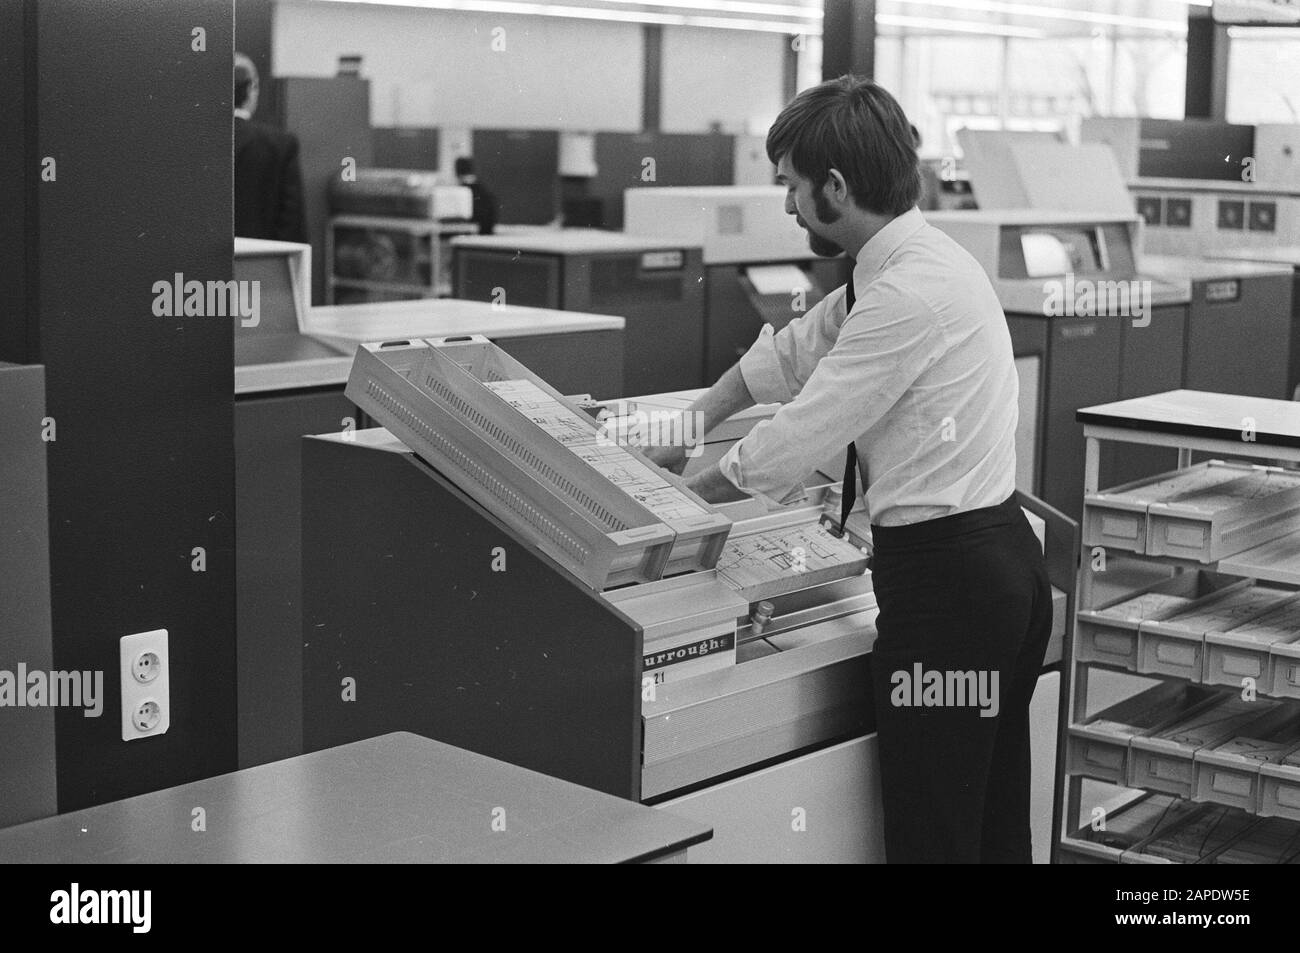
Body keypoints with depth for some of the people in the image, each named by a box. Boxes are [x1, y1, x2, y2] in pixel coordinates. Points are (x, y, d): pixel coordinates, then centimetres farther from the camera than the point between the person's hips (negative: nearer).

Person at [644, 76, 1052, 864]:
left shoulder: (908, 293, -20)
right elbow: (788, 353, 21)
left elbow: (796, 440, -16)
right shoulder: (910, 262, 12)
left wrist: (679, 500, -2)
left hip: (945, 579, -10)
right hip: (998, 555, 10)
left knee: (933, 836, -1)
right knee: (995, 829, 17)